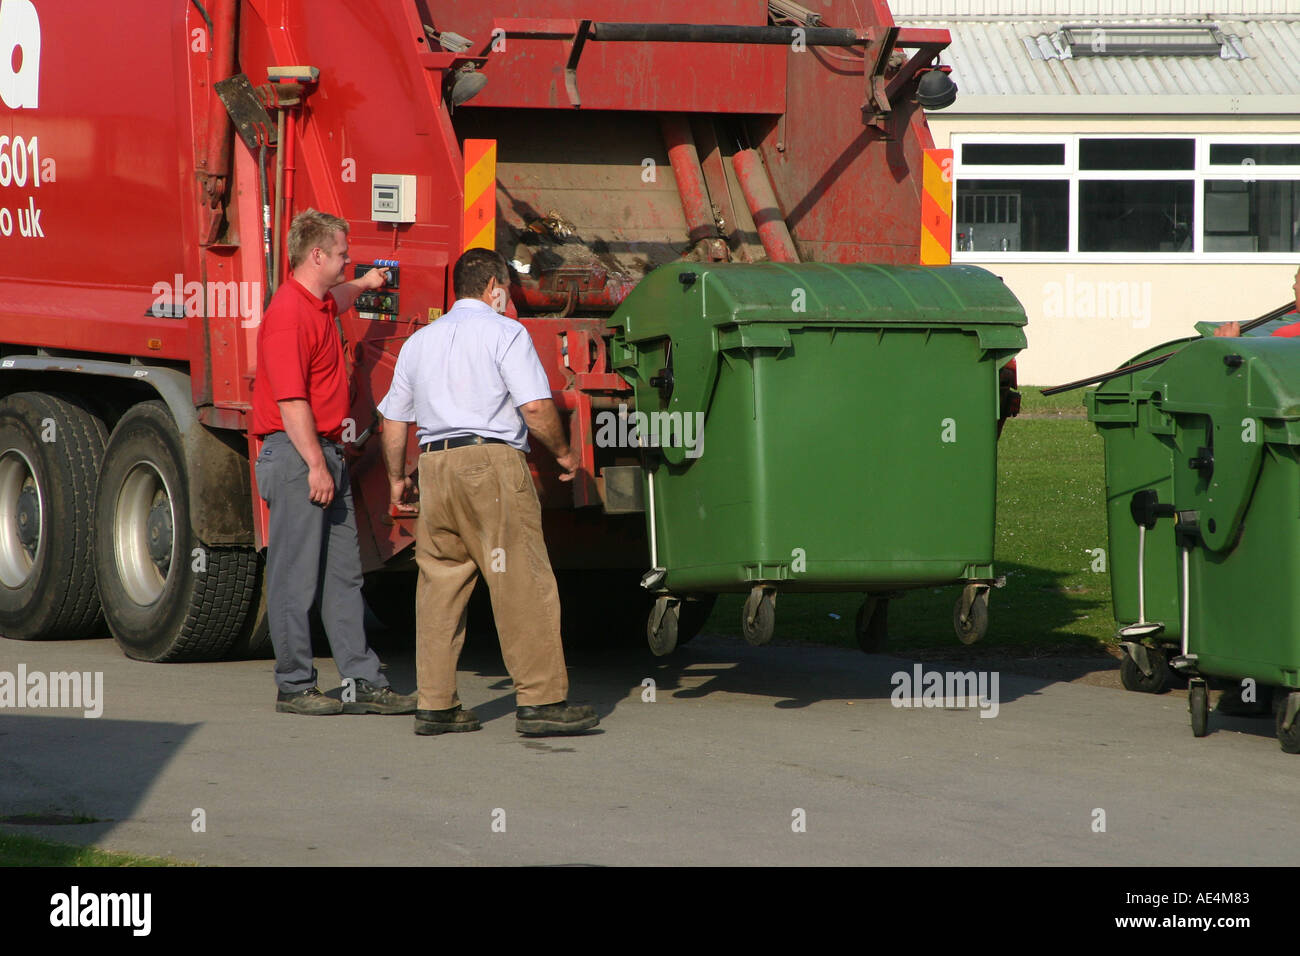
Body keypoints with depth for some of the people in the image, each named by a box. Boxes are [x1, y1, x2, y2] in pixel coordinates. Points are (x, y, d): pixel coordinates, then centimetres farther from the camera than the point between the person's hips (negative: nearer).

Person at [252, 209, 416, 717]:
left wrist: (364, 284, 52)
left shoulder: (320, 304, 15)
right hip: (297, 454, -10)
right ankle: (295, 687, 1)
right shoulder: (289, 313, -16)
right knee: (296, 575, -4)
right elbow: (290, 399, -22)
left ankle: (364, 682, 10)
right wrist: (315, 465, -23)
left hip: (326, 451, 10)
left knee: (344, 574, 9)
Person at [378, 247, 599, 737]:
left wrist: (397, 478, 32)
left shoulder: (419, 342, 19)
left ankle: (435, 704, 6)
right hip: (492, 462, -6)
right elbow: (535, 406, -10)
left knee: (439, 585, 8)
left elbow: (394, 420, 21)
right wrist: (563, 452, 5)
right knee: (522, 582, -5)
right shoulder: (504, 333, 0)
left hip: (435, 465, 6)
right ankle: (540, 700, -7)